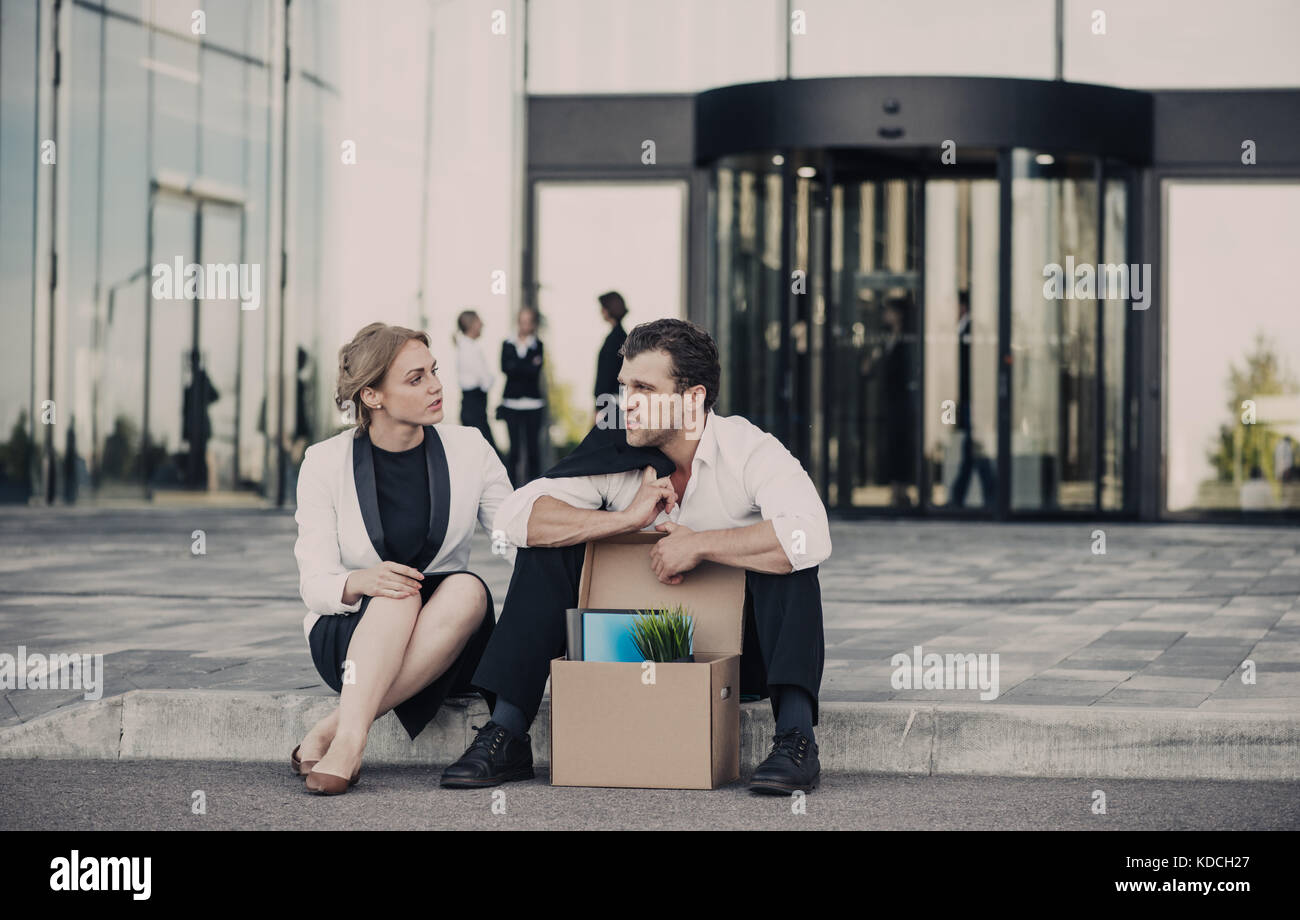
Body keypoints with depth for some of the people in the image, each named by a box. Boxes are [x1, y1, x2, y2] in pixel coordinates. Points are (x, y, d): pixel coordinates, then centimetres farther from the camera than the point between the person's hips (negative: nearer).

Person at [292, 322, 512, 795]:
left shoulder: (468, 449, 1)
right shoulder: (325, 462, -5)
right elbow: (315, 583, -9)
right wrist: (361, 582, -32)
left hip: (445, 650, 2)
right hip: (347, 637, -2)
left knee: (467, 590, -32)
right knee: (399, 592, -33)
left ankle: (335, 728, -35)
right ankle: (349, 742, -45)